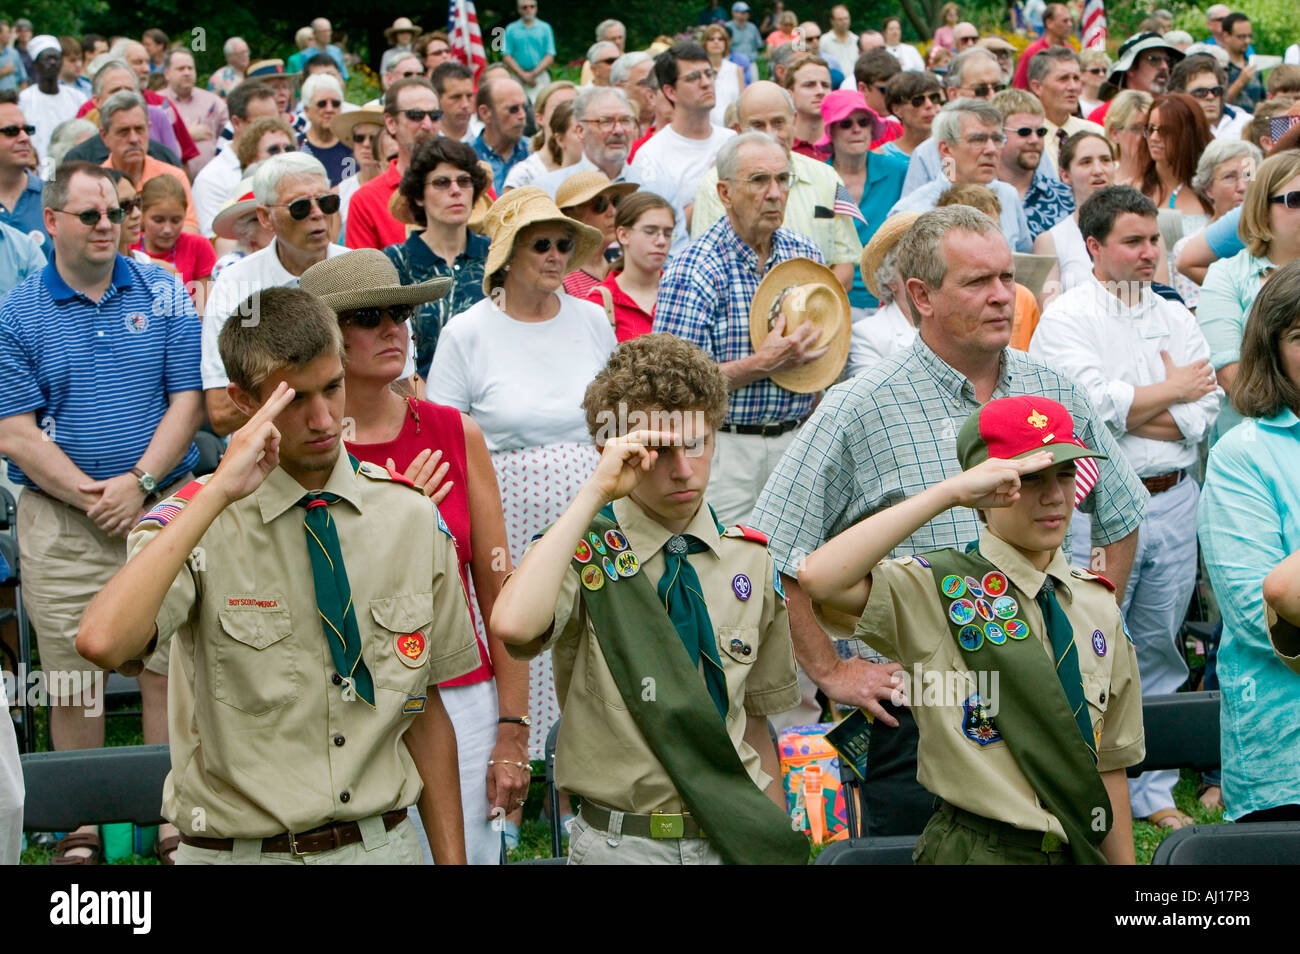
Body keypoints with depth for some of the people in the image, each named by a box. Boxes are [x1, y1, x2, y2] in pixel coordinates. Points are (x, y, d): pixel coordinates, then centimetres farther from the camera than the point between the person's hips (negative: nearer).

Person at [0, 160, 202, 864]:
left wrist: (138, 482, -11)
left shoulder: (164, 295, 5)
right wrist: (91, 496, -13)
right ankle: (79, 828, 14)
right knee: (73, 676, 4)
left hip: (163, 508, 1)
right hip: (59, 523, -1)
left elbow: (188, 402, 1)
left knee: (169, 666, 3)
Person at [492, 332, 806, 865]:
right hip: (621, 841, -3)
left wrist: (780, 841, 10)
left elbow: (755, 720, 13)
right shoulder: (586, 552, -7)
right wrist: (595, 493, -24)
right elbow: (513, 625, -31)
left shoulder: (751, 560, 7)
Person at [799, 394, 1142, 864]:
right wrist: (950, 492, -26)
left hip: (1081, 850, 5)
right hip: (976, 848, -5)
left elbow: (1110, 764, 12)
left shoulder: (1097, 605, 9)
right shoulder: (937, 589, -8)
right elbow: (819, 578, -28)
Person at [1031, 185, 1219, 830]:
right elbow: (1093, 403, -17)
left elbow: (1205, 409, 3)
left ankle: (1151, 792, 21)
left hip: (1173, 500, 6)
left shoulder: (1176, 319, 13)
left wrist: (1129, 412, -10)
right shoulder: (1066, 319, -3)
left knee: (1158, 652, 11)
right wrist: (1171, 390, -4)